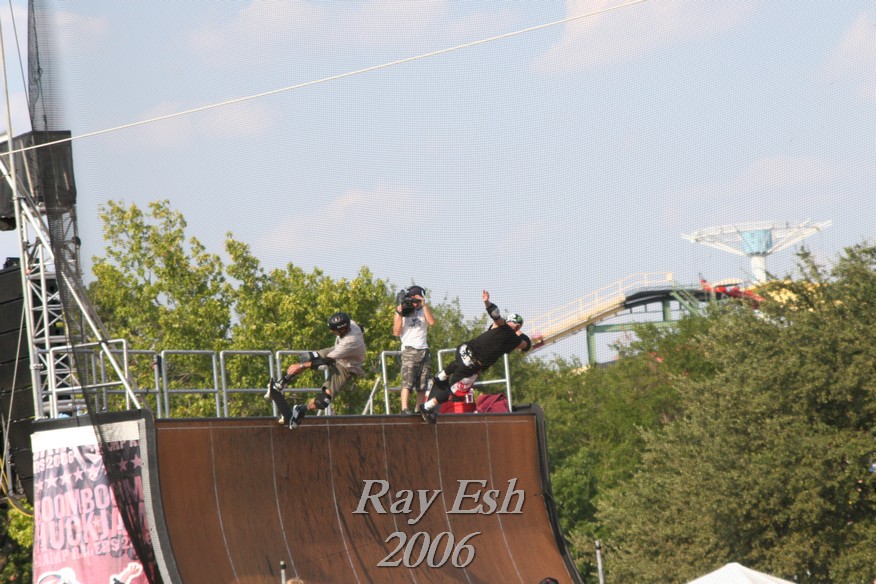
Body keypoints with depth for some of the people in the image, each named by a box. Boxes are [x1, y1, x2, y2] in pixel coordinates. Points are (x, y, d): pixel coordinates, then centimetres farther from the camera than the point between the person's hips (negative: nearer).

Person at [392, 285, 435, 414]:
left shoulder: (424, 310, 15)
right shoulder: (401, 313, 8)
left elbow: (431, 322, -5)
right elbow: (396, 332, -2)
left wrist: (424, 305, -8)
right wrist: (399, 314, -10)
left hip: (423, 349, 4)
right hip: (409, 350, -4)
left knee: (422, 385, 2)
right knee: (407, 382, -18)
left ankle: (419, 410, 7)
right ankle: (404, 409, -27)